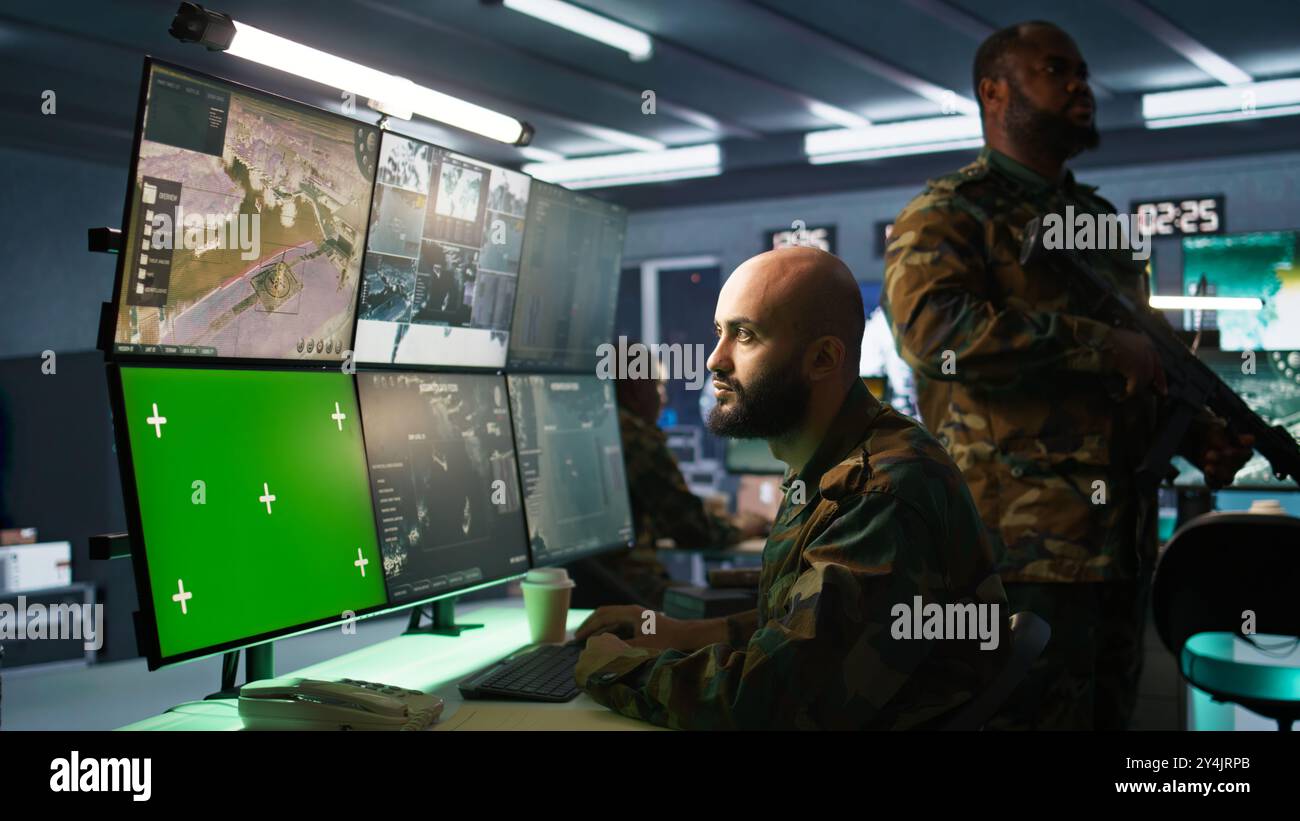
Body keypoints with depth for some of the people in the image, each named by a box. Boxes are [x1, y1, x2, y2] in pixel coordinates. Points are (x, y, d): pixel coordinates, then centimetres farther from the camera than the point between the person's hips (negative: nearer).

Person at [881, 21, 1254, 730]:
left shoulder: (1101, 219, 19)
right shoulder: (946, 215, -5)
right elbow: (936, 330, -25)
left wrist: (1196, 434, 7)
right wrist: (1105, 348, -21)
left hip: (1120, 539, 8)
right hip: (1023, 544, -8)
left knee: (1110, 712, 16)